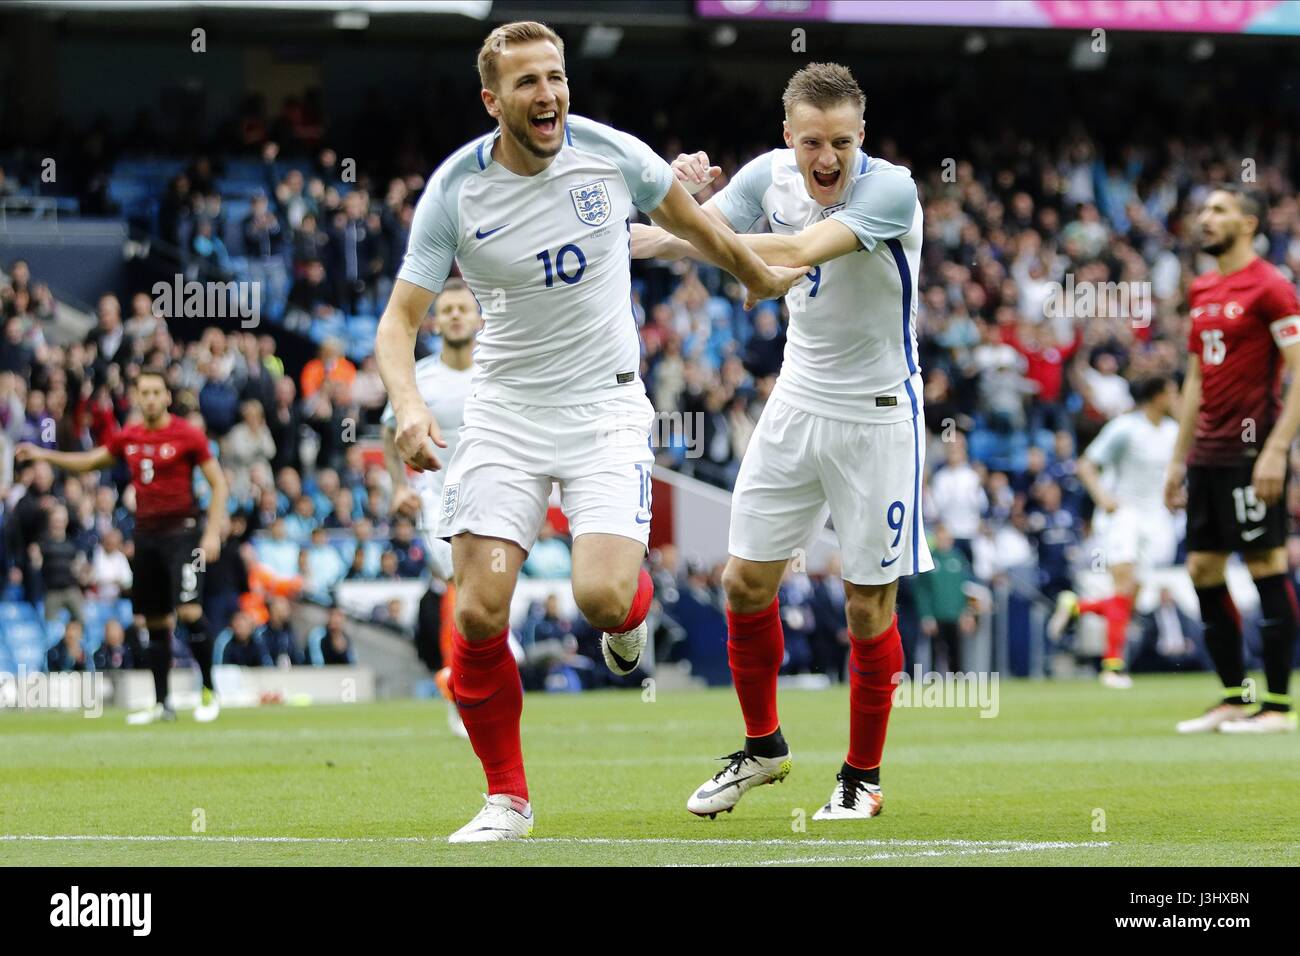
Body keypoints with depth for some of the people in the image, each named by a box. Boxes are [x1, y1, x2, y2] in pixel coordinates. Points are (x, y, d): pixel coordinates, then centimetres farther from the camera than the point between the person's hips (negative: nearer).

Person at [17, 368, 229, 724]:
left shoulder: (188, 435, -7)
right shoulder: (128, 437, 8)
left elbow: (218, 483, -4)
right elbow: (91, 461, 25)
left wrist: (213, 532, -11)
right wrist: (44, 455, 18)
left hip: (180, 531, -5)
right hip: (146, 534, 5)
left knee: (188, 610, -18)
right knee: (155, 621, 8)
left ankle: (209, 692, -4)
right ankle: (161, 704, 15)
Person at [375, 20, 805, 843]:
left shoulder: (612, 155, -8)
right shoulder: (455, 192, -10)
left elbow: (691, 220, 13)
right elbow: (401, 318, -9)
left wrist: (758, 275, 30)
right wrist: (410, 405, -28)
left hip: (607, 405, -1)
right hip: (505, 409, 1)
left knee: (601, 597, -20)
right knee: (479, 612, -10)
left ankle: (633, 605, 21)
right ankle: (507, 797, 8)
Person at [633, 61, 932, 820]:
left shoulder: (891, 190, -22)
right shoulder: (770, 175, -4)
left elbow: (798, 252, -34)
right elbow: (695, 233, -12)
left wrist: (679, 240, -38)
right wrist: (682, 192, -35)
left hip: (878, 415, -5)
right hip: (799, 401, 5)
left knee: (870, 606, -1)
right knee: (747, 580, 4)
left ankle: (863, 777, 14)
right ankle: (762, 748, 24)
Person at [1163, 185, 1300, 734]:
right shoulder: (1202, 292, 16)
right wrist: (1178, 458, 20)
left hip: (1251, 451, -9)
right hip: (1207, 455, 9)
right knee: (1203, 572, 8)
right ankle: (1234, 699, 16)